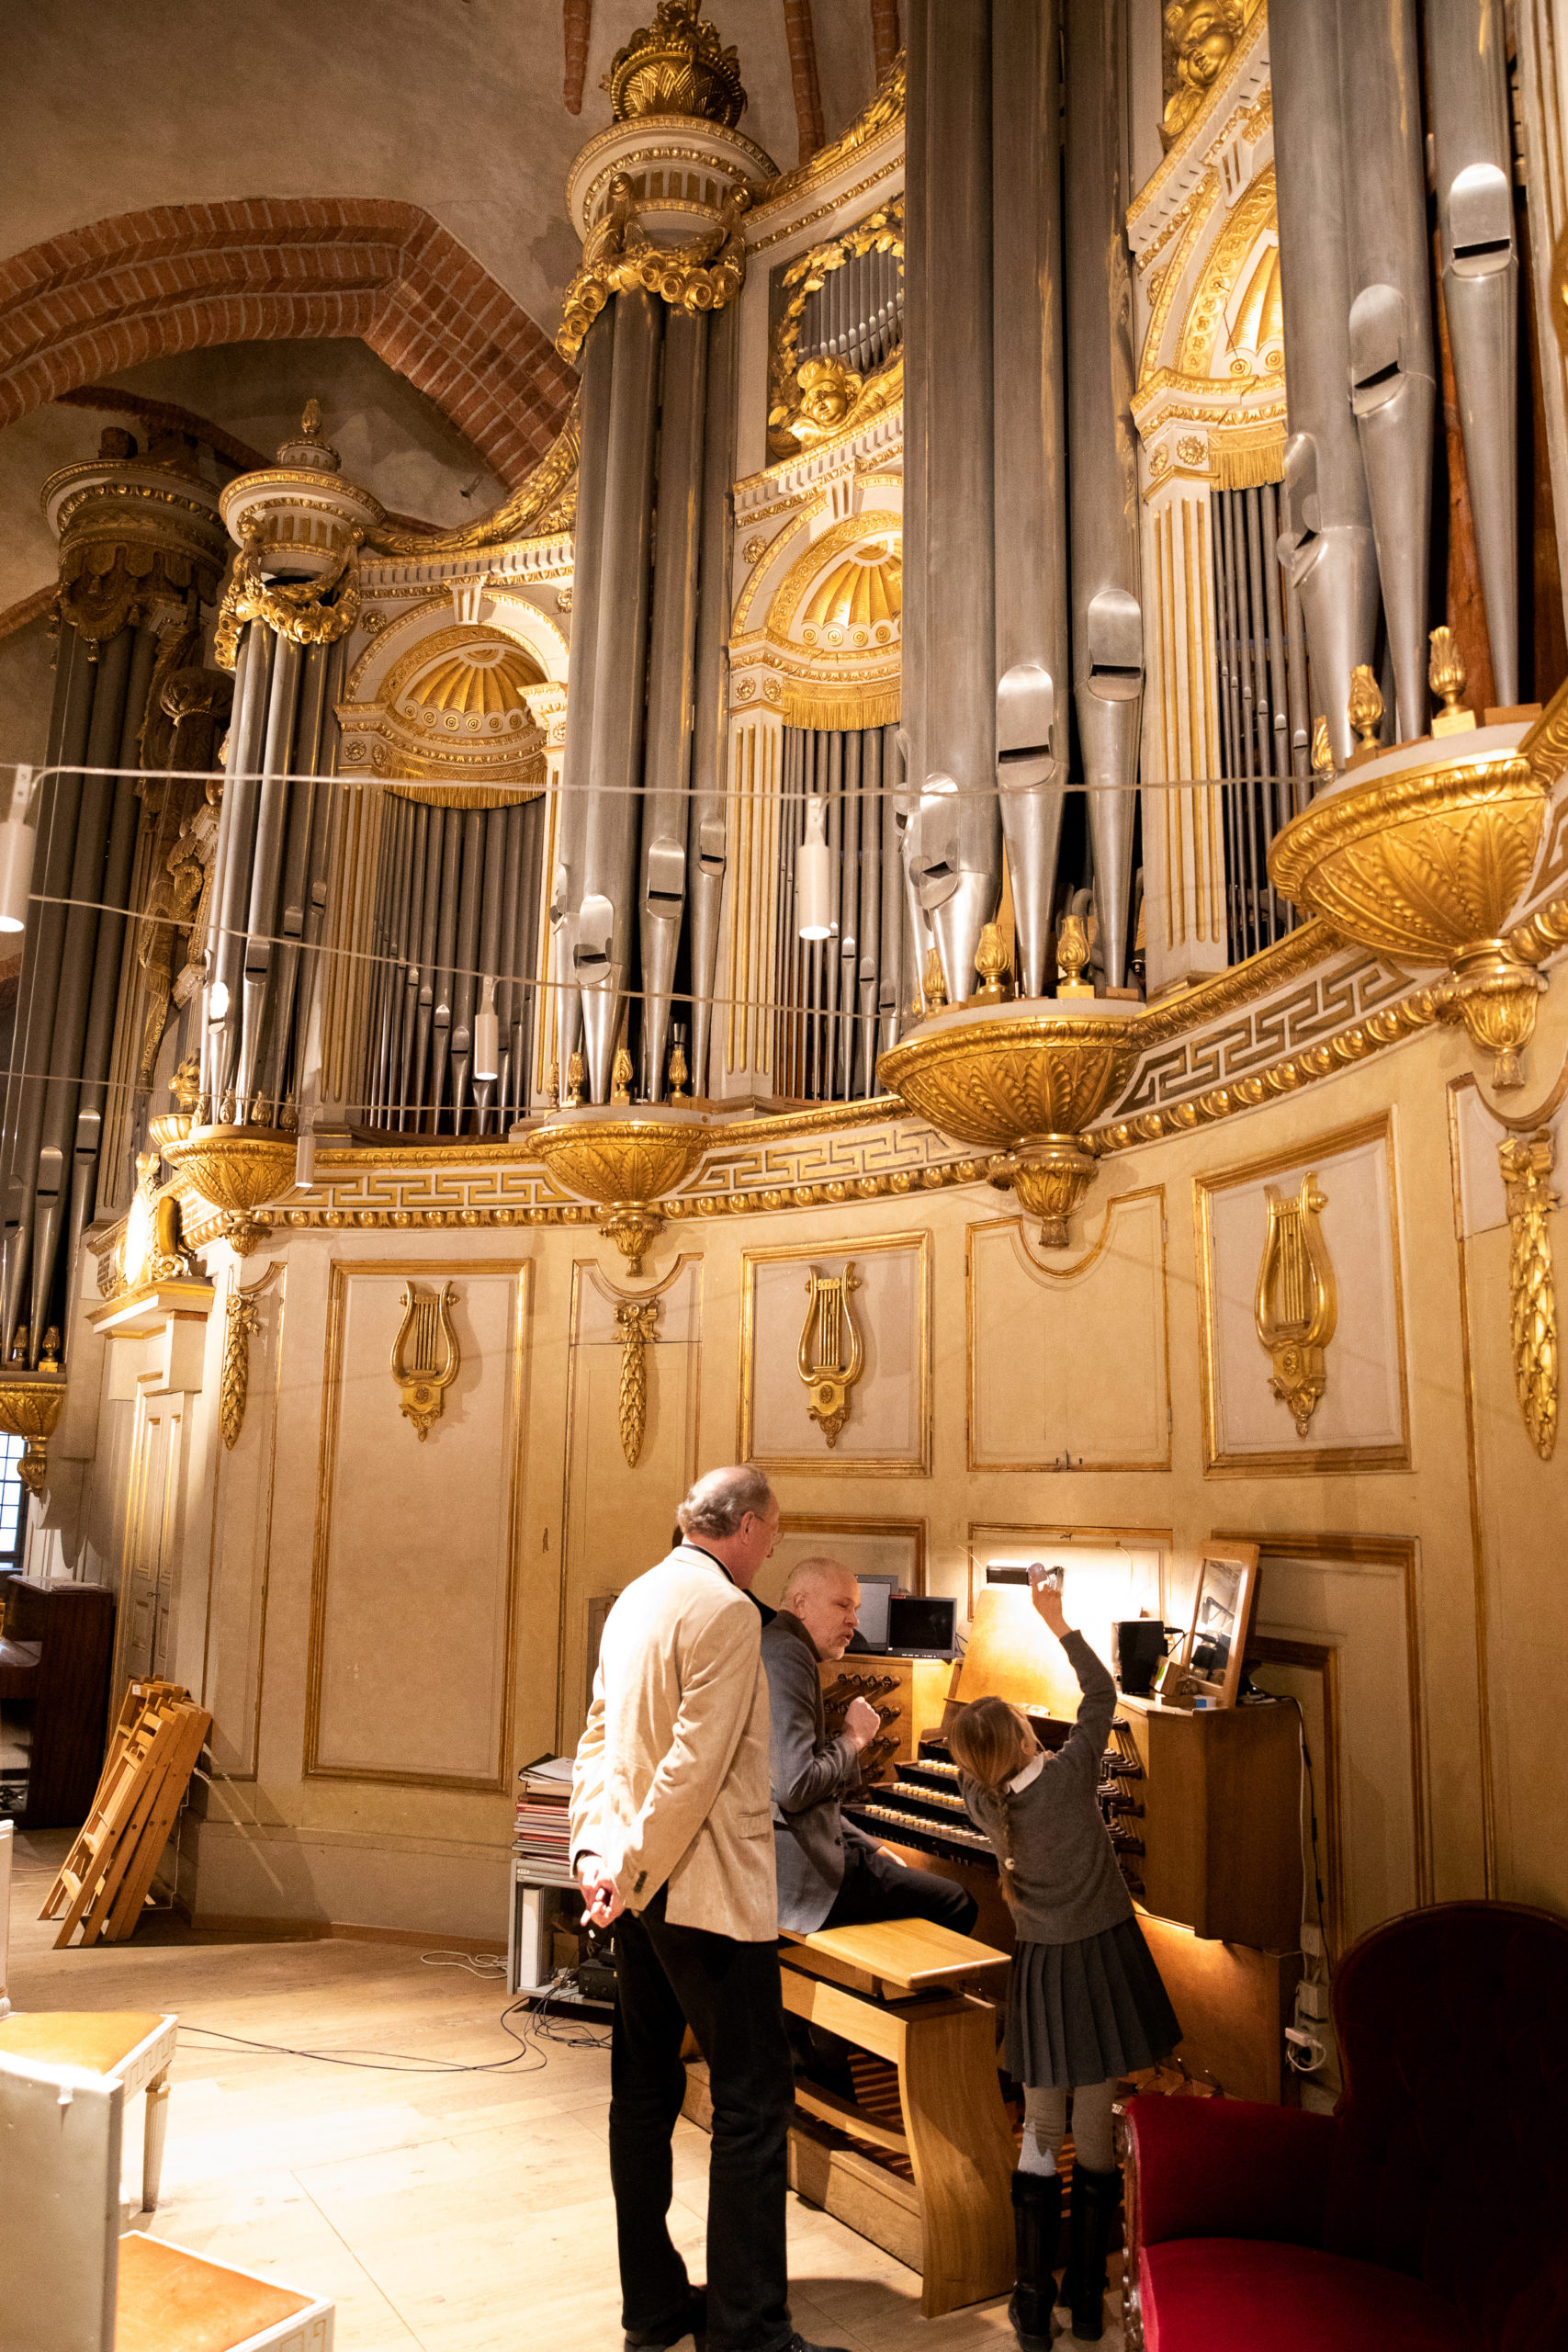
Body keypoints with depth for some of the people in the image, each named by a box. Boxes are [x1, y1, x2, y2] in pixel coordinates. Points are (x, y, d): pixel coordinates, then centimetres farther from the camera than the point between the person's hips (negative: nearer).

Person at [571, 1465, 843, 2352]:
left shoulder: (637, 1598, 11)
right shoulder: (725, 1609, -17)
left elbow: (600, 1736, 11)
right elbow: (696, 1762, -22)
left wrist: (595, 1847, 4)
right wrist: (633, 1870, -15)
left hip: (642, 1886, 9)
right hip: (708, 1888, -9)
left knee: (645, 2089, 16)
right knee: (753, 2102, 1)